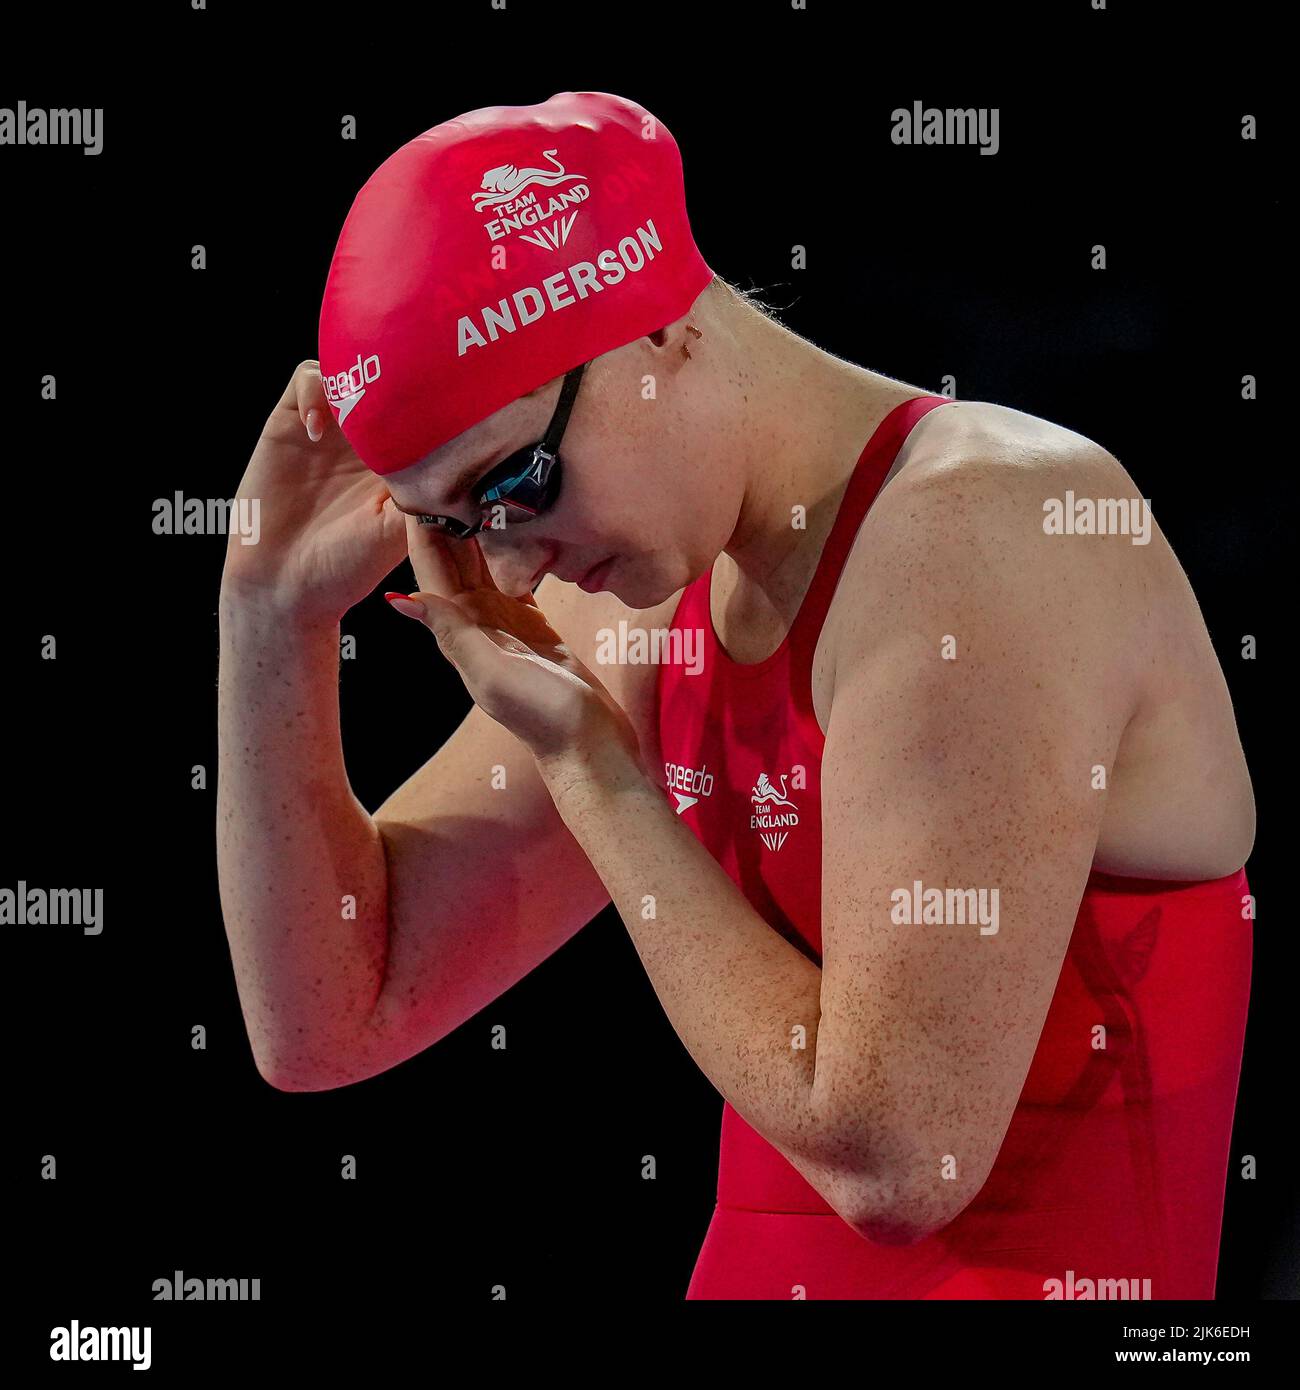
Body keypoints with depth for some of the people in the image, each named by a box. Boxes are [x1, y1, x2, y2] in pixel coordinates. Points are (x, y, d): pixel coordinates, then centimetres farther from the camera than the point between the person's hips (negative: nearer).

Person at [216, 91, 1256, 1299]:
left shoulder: (983, 532, -15)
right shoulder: (646, 597, 7)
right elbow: (326, 1024, 11)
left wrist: (583, 762, -12)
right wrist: (274, 611, 1)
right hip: (764, 1276, 6)